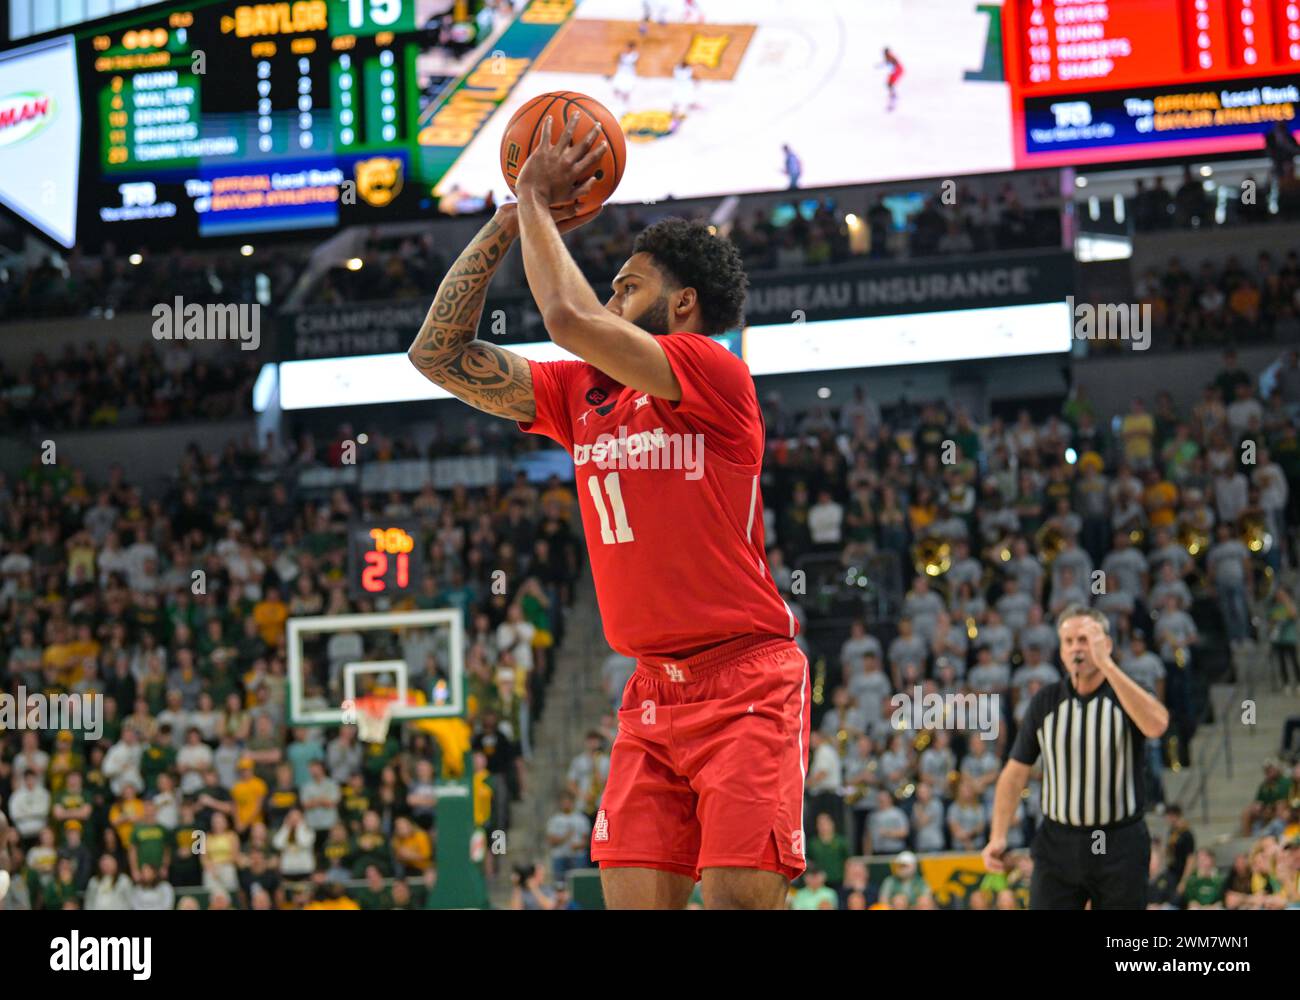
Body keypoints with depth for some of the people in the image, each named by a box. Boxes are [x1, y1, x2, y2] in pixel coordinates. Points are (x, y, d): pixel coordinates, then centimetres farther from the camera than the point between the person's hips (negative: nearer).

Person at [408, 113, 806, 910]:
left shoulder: (715, 373, -8)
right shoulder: (582, 394, 13)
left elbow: (569, 317, -20)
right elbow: (440, 354, 15)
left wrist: (535, 200, -5)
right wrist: (510, 222, 10)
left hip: (746, 686, -6)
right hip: (652, 694, 7)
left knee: (743, 896, -15)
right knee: (634, 898, -4)